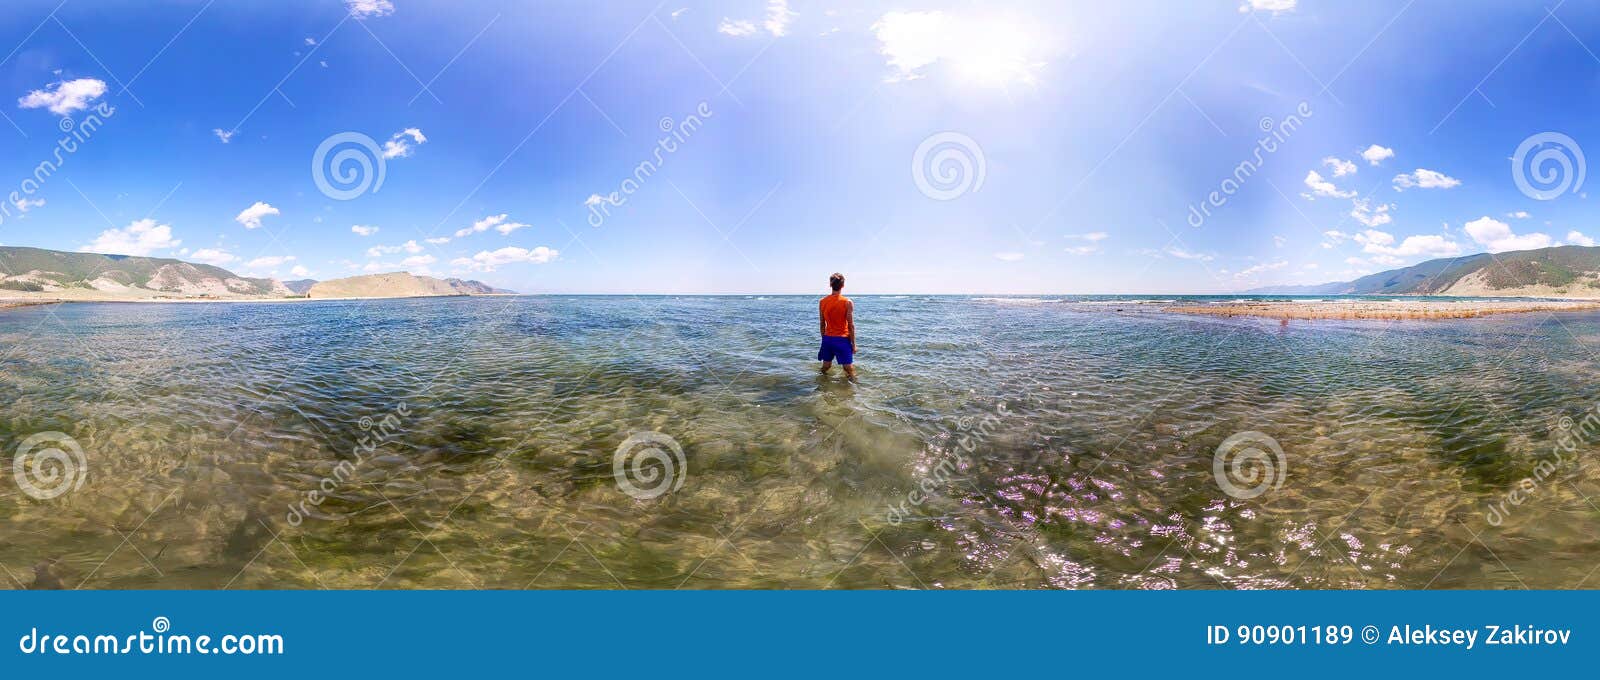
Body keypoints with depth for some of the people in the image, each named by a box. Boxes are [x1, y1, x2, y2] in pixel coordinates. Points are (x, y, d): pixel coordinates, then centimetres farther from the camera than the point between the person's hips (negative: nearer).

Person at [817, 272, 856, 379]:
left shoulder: (822, 302, 0)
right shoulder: (848, 303, -11)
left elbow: (822, 324, 7)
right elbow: (851, 325, -10)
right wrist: (853, 344, -2)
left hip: (827, 339, 5)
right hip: (842, 339, -4)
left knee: (826, 367, 17)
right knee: (849, 369, 3)